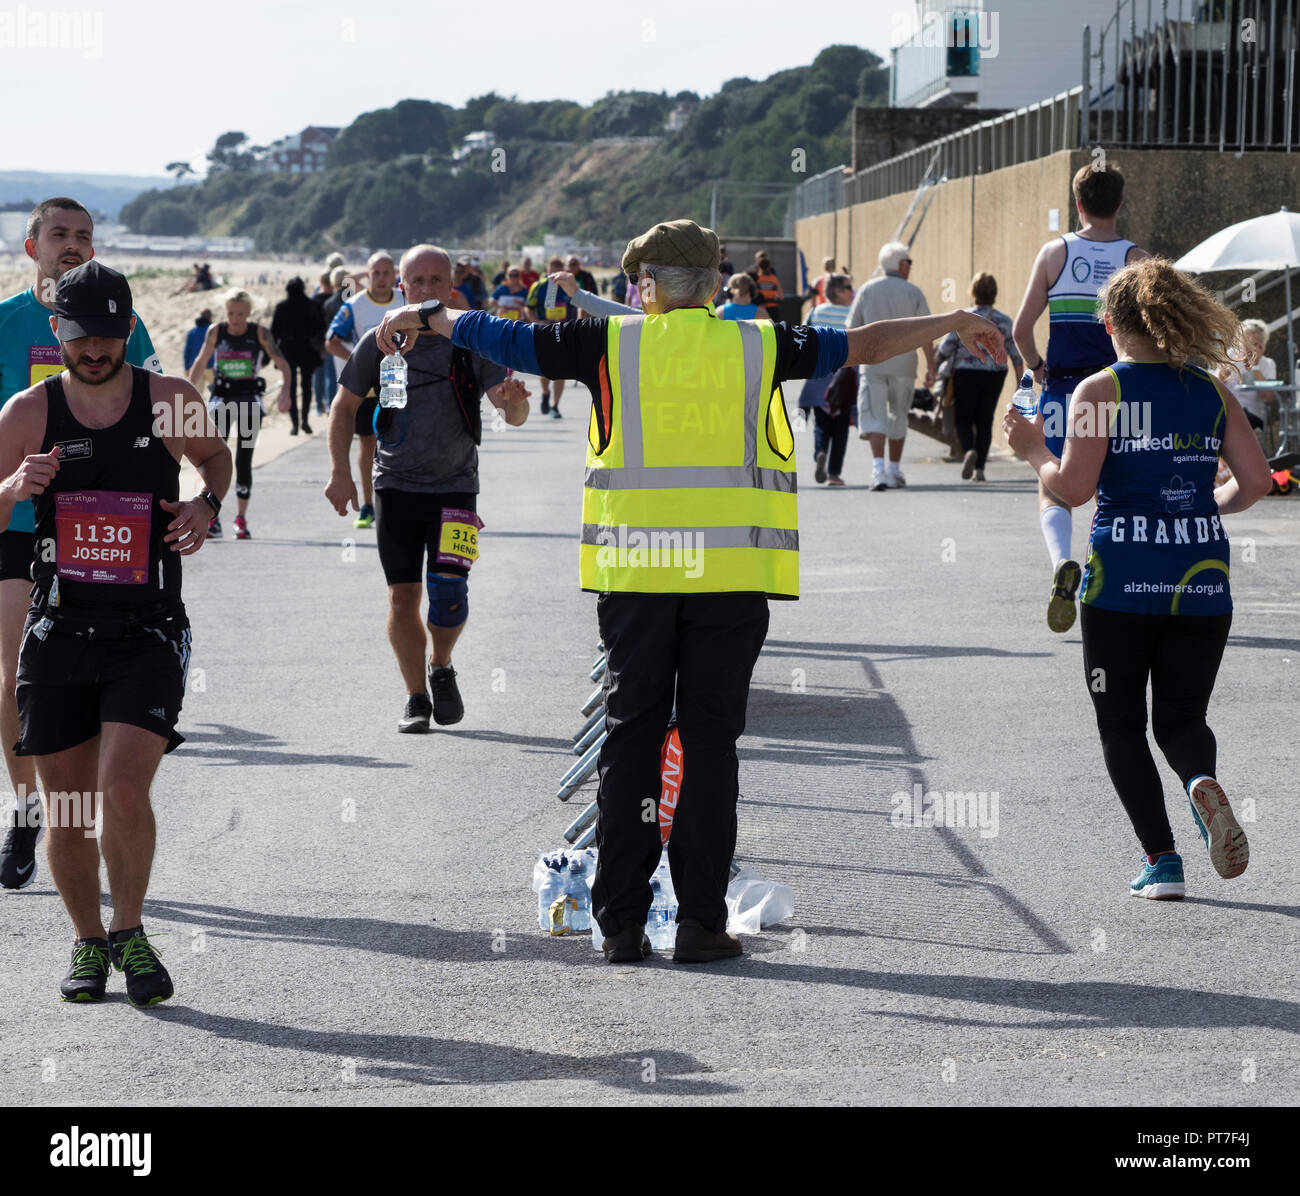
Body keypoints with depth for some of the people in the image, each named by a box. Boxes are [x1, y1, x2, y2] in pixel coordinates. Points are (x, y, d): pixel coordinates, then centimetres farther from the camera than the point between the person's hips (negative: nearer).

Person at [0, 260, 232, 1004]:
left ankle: (130, 932, 7)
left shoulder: (171, 403, 0)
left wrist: (207, 504, 0)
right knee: (67, 809, 5)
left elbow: (215, 455, 21)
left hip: (147, 634, -2)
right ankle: (89, 943, 26)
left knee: (124, 792, -16)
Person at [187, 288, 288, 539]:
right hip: (221, 398, 1)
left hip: (249, 399, -1)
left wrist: (284, 390, -22)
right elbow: (200, 363, 11)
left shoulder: (259, 333, -5)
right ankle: (212, 518, -7)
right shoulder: (216, 332, -1)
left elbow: (282, 364, -5)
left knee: (243, 460, 0)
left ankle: (241, 519, 6)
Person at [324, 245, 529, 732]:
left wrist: (515, 401, -35)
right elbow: (345, 406, 9)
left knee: (448, 591, -10)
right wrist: (340, 472, -1)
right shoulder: (380, 343, -2)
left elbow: (513, 414, -10)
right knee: (403, 596, -1)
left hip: (455, 487, -1)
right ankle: (415, 697, 13)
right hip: (396, 486, 1)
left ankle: (441, 669, 19)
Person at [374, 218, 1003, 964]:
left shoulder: (610, 344, 5)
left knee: (631, 735, 7)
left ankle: (622, 922, 7)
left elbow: (503, 339, 11)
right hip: (732, 568, 0)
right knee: (709, 738, 3)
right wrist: (954, 323, 29)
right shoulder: (759, 346, 7)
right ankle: (701, 922, 1)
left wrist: (424, 316, 28)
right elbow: (864, 345, 15)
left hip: (635, 568, 0)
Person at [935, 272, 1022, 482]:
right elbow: (1016, 354, 0)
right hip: (994, 375, 2)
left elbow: (945, 349, -7)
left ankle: (968, 450, -21)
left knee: (963, 418, 8)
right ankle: (979, 468, 7)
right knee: (985, 421, 12)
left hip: (966, 374, -2)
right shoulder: (1004, 321, 0)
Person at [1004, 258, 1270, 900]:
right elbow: (1256, 481, 1)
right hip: (1202, 582, 3)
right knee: (1182, 718, 14)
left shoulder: (1099, 391, -5)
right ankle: (1203, 783, -20)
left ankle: (1161, 859, 3)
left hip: (1121, 582, -3)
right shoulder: (1213, 393, 6)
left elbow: (1075, 487, -13)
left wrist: (1032, 448, 5)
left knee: (1122, 725, 12)